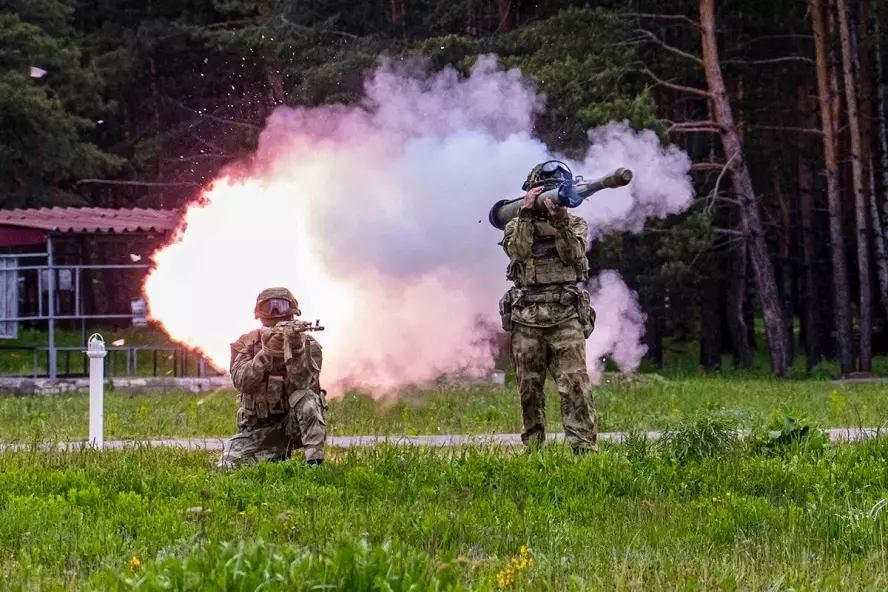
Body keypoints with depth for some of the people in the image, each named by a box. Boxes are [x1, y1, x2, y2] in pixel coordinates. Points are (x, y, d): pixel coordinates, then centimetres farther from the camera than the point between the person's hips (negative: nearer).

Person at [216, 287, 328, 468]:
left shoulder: (308, 345, -5)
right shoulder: (246, 344, 0)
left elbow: (302, 382, -23)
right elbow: (241, 381, -19)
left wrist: (296, 349, -38)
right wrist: (266, 352, -33)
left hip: (294, 424, -2)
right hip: (258, 429, 2)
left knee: (305, 398, -33)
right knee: (228, 463, -22)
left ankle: (315, 463, -27)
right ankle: (276, 456, 4)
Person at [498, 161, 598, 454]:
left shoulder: (576, 224, 11)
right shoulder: (516, 225, 13)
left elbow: (573, 254, -7)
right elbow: (518, 251, -7)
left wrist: (559, 222, -20)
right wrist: (526, 212, -11)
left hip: (565, 316, -2)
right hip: (526, 317, 2)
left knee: (575, 385, -12)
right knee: (529, 388, 6)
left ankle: (585, 448, -18)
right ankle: (533, 449, 14)